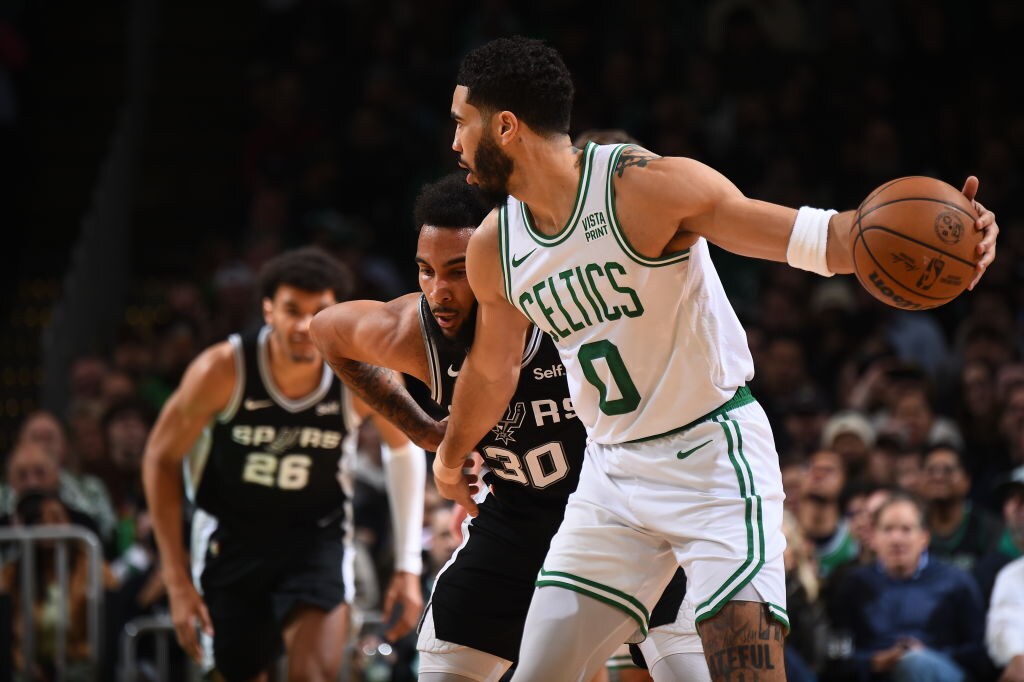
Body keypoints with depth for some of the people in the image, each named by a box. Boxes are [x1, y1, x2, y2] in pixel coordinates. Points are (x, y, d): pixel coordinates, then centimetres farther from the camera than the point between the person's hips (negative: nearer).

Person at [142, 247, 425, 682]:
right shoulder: (223, 370, -24)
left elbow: (404, 450, 1)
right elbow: (161, 459, -10)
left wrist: (408, 565, -2)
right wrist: (177, 581, -11)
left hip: (317, 535, 0)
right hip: (231, 534, 0)